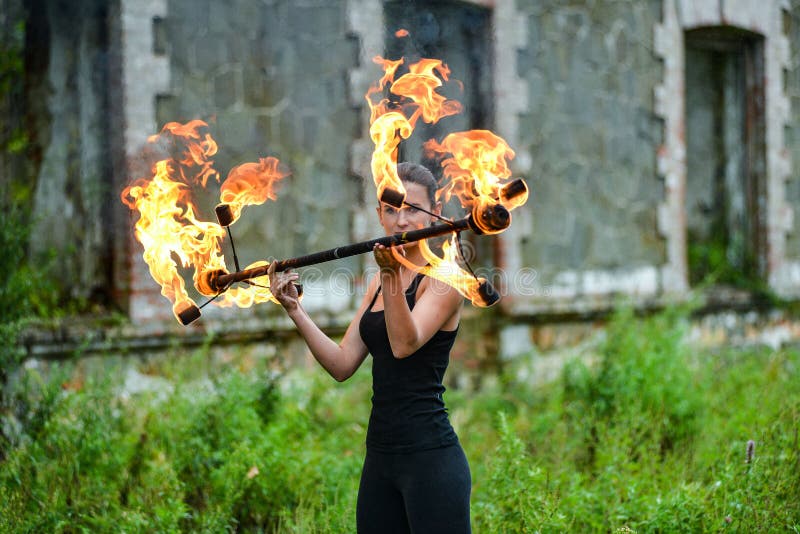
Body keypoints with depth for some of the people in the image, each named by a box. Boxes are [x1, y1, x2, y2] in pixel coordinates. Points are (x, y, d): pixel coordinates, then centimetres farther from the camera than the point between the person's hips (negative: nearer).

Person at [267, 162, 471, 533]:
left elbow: (404, 344, -24)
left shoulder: (443, 278, -7)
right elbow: (343, 364, 8)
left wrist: (393, 276, -36)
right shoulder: (380, 284, 15)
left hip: (430, 457, -7)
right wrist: (294, 309, 0)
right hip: (381, 456, 8)